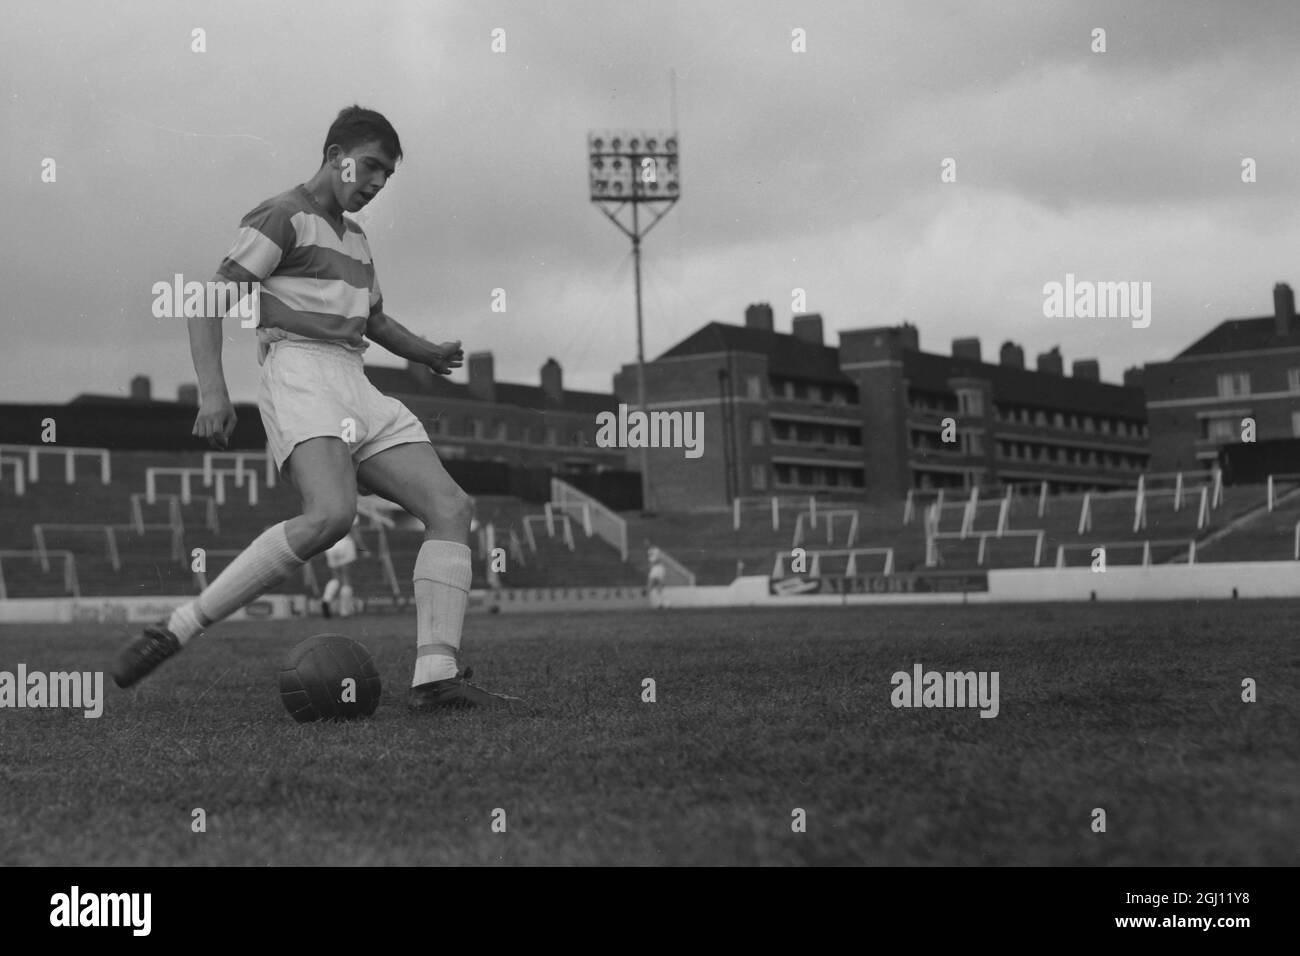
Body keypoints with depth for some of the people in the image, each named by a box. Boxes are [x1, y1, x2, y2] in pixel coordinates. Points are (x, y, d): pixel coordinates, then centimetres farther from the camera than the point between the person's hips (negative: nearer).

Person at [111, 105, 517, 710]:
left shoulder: (355, 239, 27)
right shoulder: (282, 216, 1)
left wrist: (428, 353, 20)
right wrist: (212, 390, -22)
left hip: (356, 388, 9)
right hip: (299, 374, -9)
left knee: (450, 508, -7)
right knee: (330, 514, -33)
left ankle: (435, 677, -16)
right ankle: (175, 632, -29)